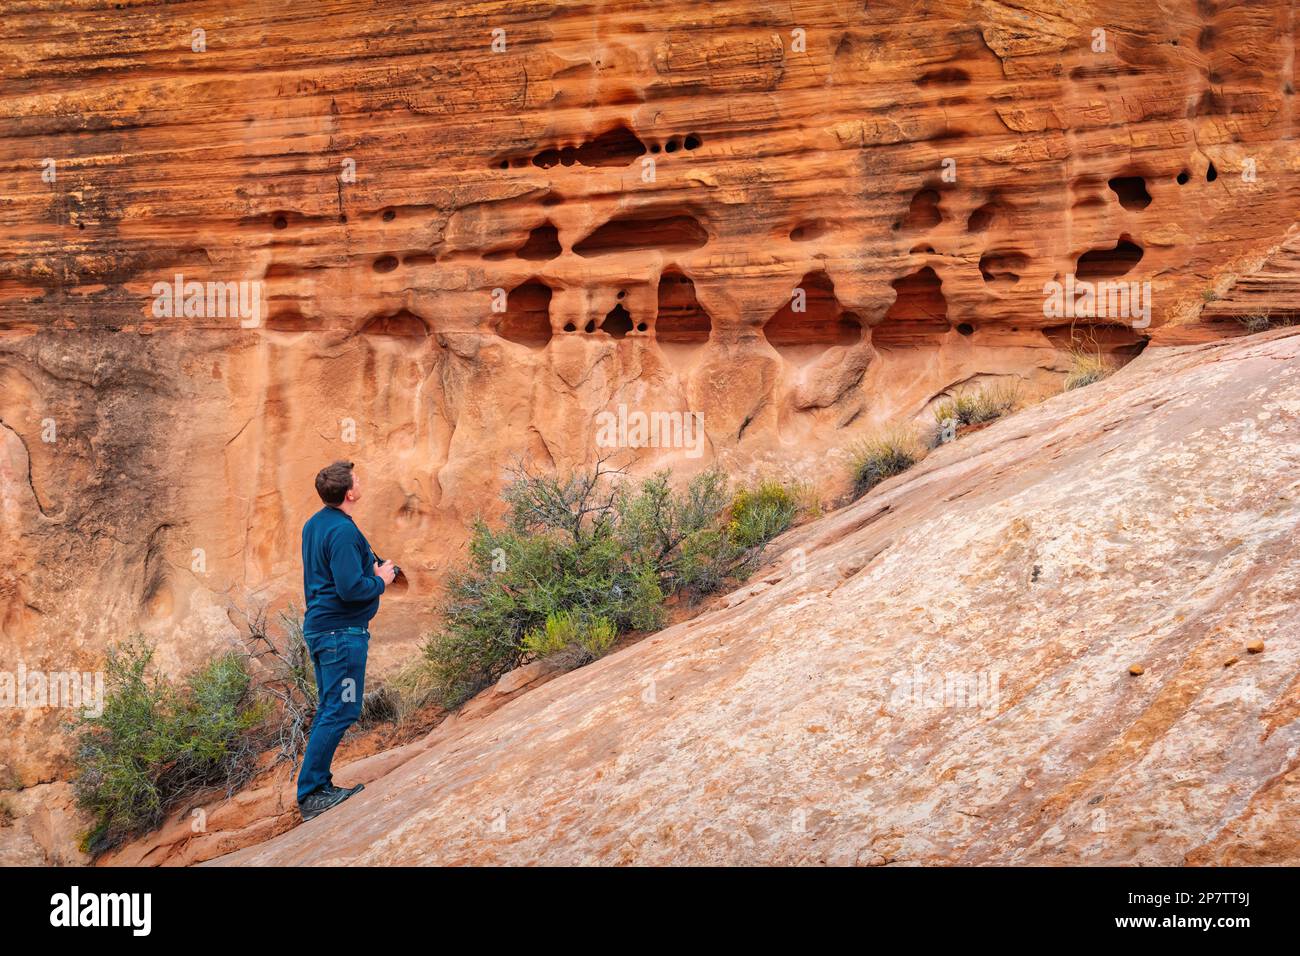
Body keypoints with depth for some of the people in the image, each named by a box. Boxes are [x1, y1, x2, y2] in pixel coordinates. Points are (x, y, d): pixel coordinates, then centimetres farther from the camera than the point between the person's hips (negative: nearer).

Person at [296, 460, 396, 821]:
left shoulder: (314, 524, 12)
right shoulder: (343, 531, -20)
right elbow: (351, 588, -25)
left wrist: (373, 569, 13)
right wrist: (381, 580, -7)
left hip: (318, 626, 10)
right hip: (341, 632, -10)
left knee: (328, 709, 16)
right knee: (341, 712, -6)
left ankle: (319, 786, 21)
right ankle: (310, 794, -5)